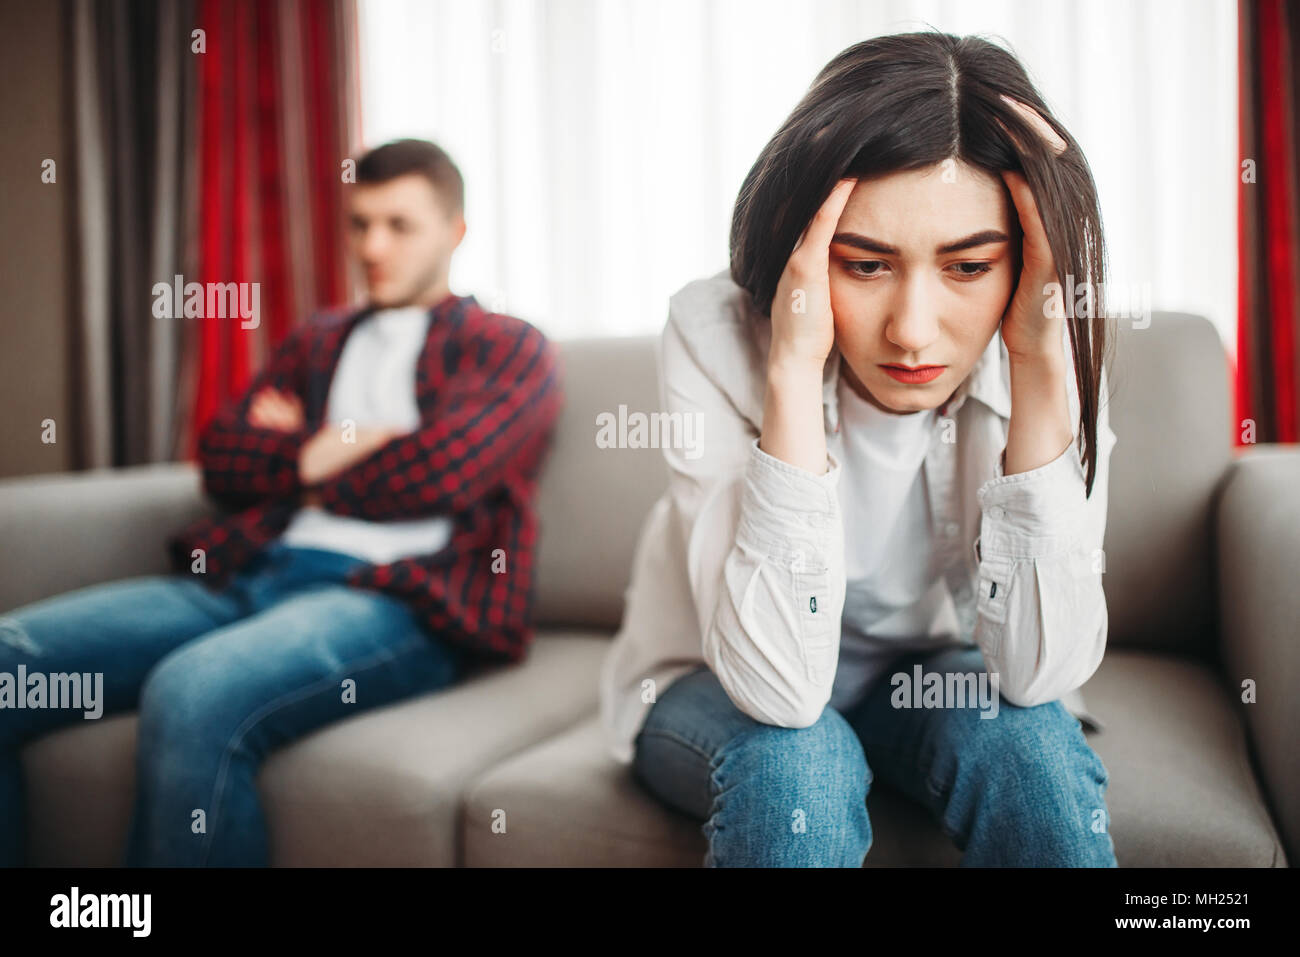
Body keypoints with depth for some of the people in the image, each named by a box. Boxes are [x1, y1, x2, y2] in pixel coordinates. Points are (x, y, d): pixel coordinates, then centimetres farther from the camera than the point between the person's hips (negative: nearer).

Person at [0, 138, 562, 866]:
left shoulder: (512, 349, 9)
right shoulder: (317, 341, 29)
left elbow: (434, 471, -8)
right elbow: (222, 456, 18)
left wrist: (295, 460, 7)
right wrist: (322, 452, -1)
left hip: (399, 601, -6)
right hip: (249, 577, 7)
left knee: (193, 692, -34)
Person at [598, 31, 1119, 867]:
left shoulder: (1052, 353, -19)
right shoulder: (717, 336, -26)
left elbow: (1038, 675, -26)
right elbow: (779, 688, -33)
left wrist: (1043, 367, -32)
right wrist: (794, 370, -40)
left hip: (932, 682, 3)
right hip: (715, 691, -1)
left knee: (1030, 738, -27)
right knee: (795, 759, -32)